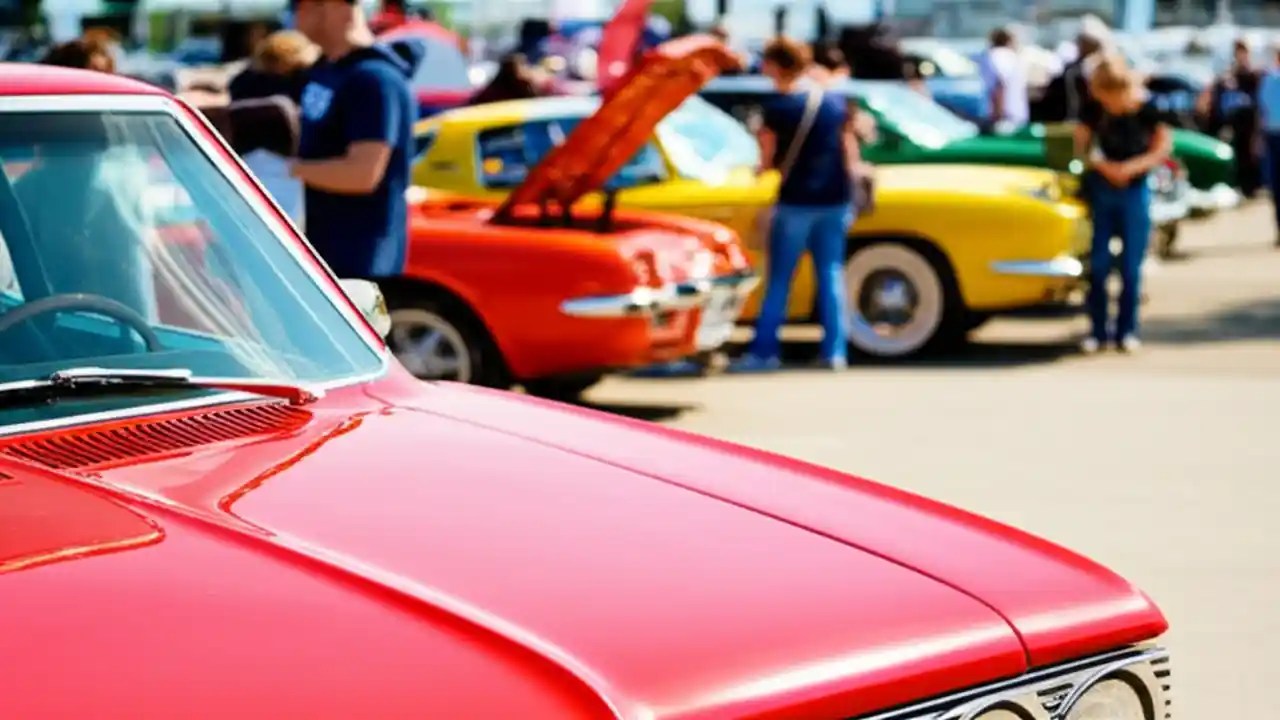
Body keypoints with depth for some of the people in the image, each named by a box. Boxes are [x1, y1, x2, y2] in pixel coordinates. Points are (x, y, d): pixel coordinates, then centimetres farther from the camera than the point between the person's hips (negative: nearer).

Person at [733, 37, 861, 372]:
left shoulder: (778, 108, -9)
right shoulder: (836, 103, 6)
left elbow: (768, 160, -6)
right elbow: (851, 156, 8)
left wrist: (776, 164, 15)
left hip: (796, 202, -4)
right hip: (835, 201, 4)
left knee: (779, 279, 3)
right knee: (831, 275, 9)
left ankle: (765, 351, 5)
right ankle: (835, 351, 7)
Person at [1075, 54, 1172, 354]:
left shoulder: (1145, 108, -10)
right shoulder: (1095, 110, -5)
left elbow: (1162, 149, -7)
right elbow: (1080, 145, -2)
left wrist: (1131, 167, -19)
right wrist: (1103, 166, -18)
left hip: (1135, 191, -1)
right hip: (1101, 191, 2)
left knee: (1131, 267, 2)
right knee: (1098, 264, 2)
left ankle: (1127, 331, 11)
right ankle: (1097, 331, 10)